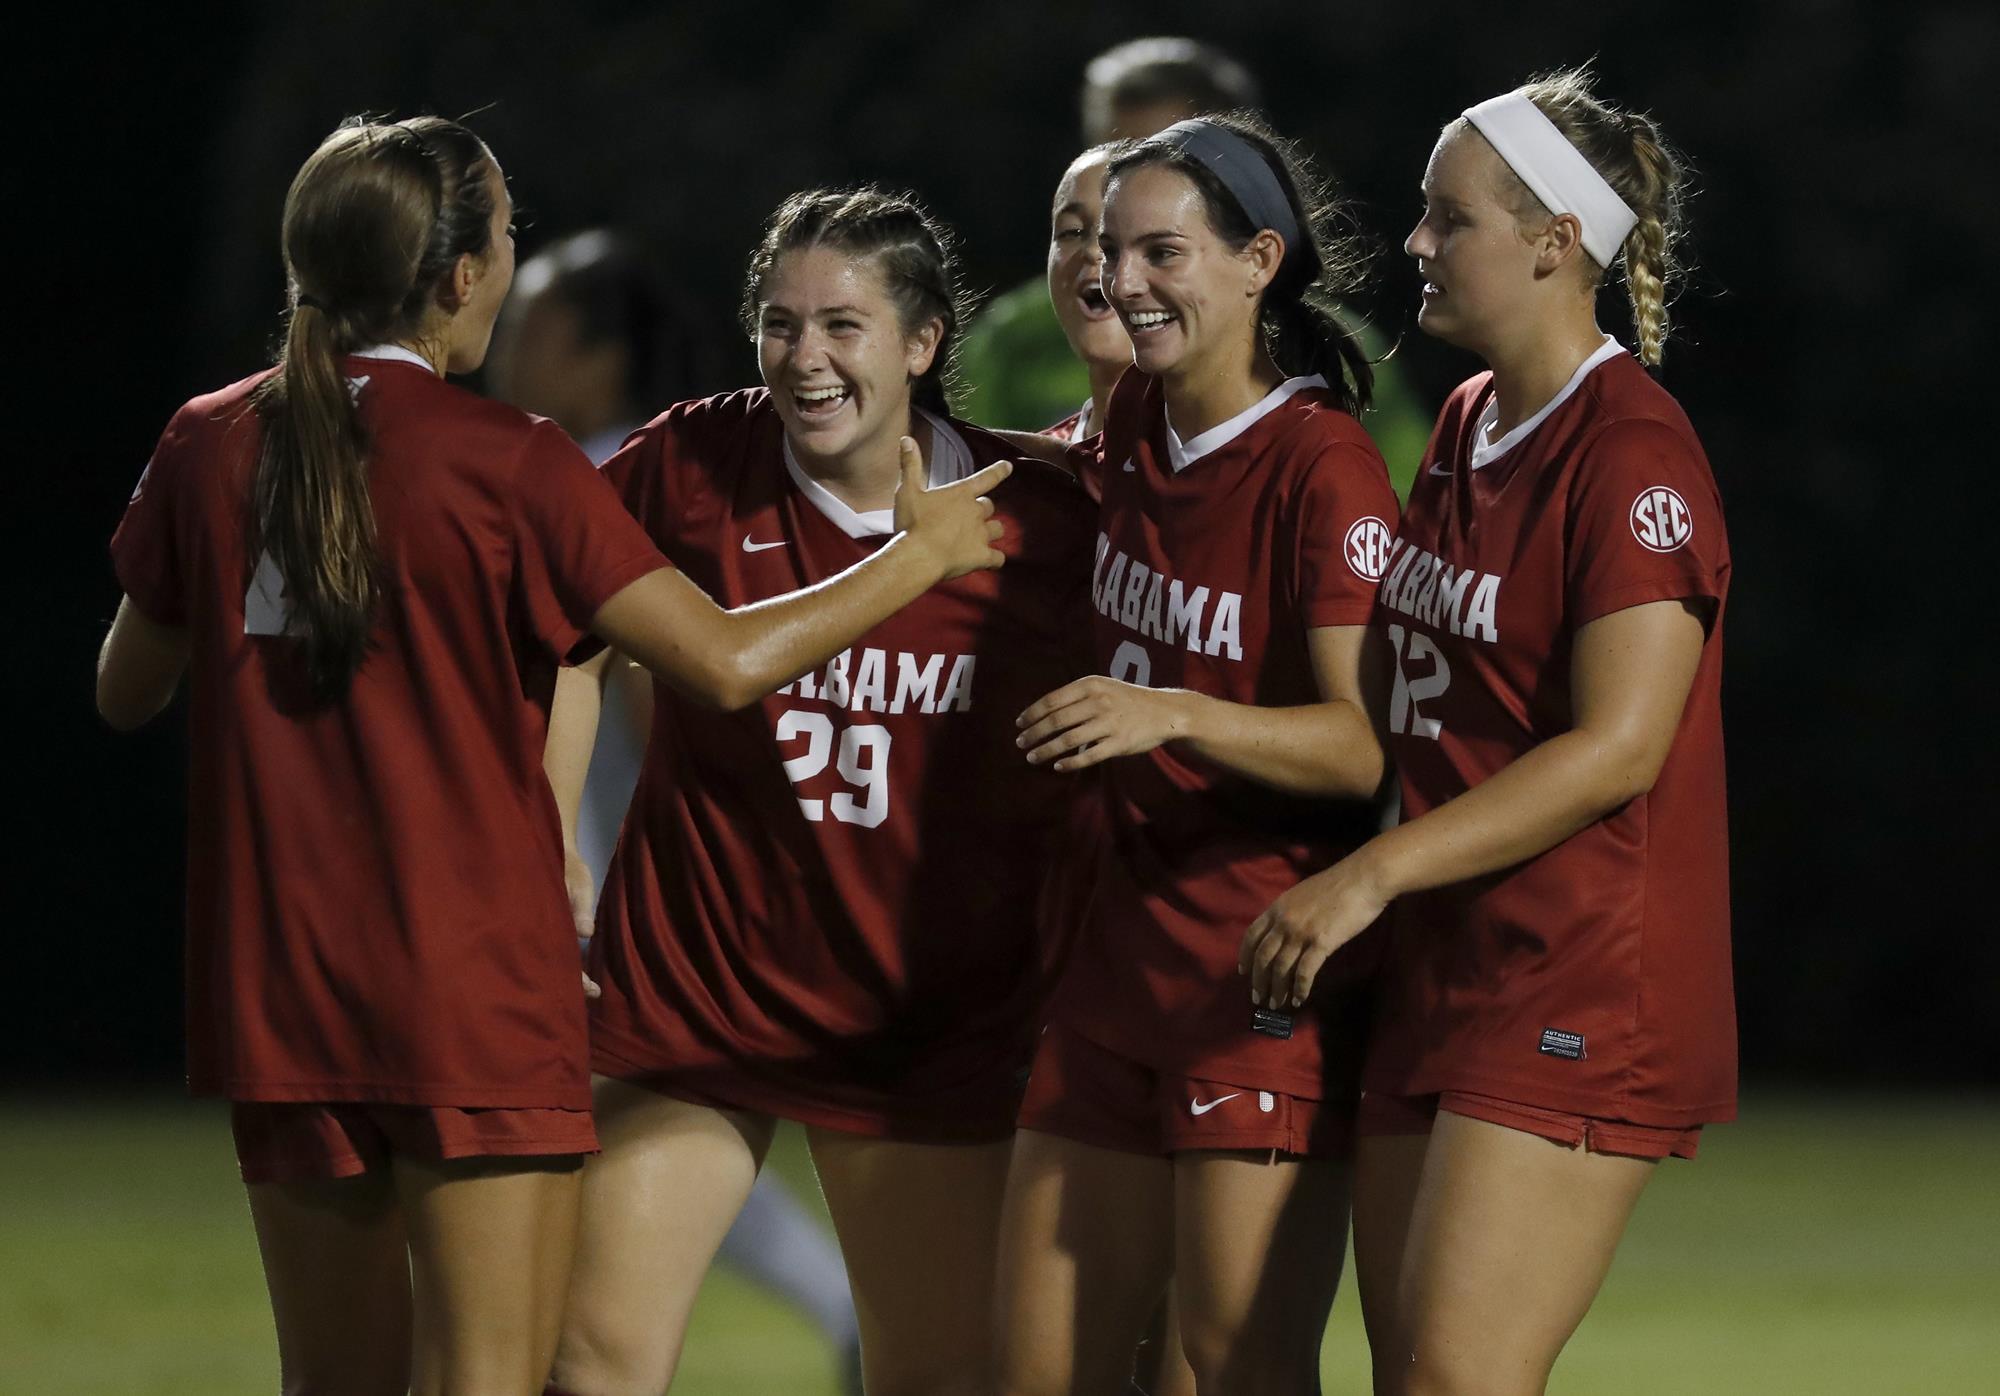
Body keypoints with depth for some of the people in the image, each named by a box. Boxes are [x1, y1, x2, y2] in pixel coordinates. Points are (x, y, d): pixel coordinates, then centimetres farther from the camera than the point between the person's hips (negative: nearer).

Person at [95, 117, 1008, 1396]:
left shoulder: (211, 447, 3)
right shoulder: (507, 464, -10)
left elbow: (126, 693, 14)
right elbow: (726, 663, -13)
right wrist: (922, 554, 1)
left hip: (274, 997, 5)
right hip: (475, 992, -5)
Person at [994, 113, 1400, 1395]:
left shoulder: (1324, 470, -14)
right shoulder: (1132, 427, 8)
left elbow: (1362, 747, -22)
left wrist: (1171, 715, -34)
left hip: (1266, 983, -8)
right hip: (1121, 955, 8)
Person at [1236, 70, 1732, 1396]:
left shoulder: (1632, 452, -15)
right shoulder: (1466, 427, 14)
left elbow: (1619, 746, -22)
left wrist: (1373, 875, -24)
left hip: (1582, 991, -9)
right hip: (1445, 975, 9)